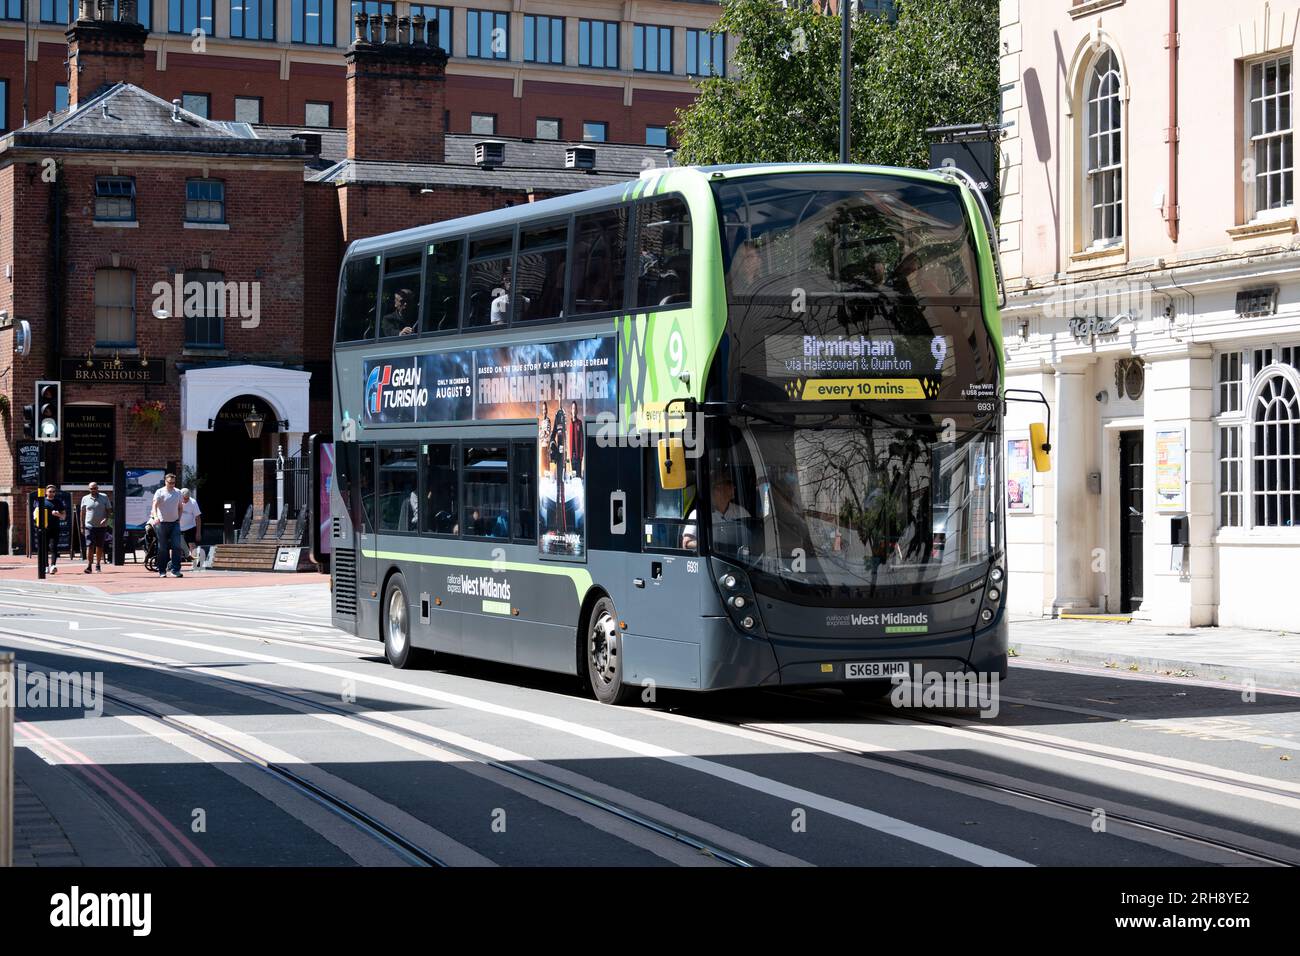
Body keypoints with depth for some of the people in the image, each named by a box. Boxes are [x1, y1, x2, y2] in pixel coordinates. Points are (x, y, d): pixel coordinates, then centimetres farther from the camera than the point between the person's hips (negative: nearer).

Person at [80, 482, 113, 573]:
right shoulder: (85, 499, 5)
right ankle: (88, 566, -14)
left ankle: (98, 565, 22)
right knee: (89, 546, -11)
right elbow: (82, 513, 10)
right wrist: (82, 525, 5)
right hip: (90, 526, -1)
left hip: (101, 526, 1)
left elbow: (109, 511, 4)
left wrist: (106, 519, -15)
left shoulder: (104, 497, 3)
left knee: (99, 546, 9)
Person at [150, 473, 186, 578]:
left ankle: (175, 570, -7)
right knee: (163, 548, 3)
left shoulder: (178, 492, 9)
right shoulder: (160, 492, -5)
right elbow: (155, 505, -16)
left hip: (175, 523, 3)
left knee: (177, 547, -8)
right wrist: (156, 516, -34)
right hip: (163, 523, -3)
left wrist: (179, 519, 9)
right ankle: (162, 571, 12)